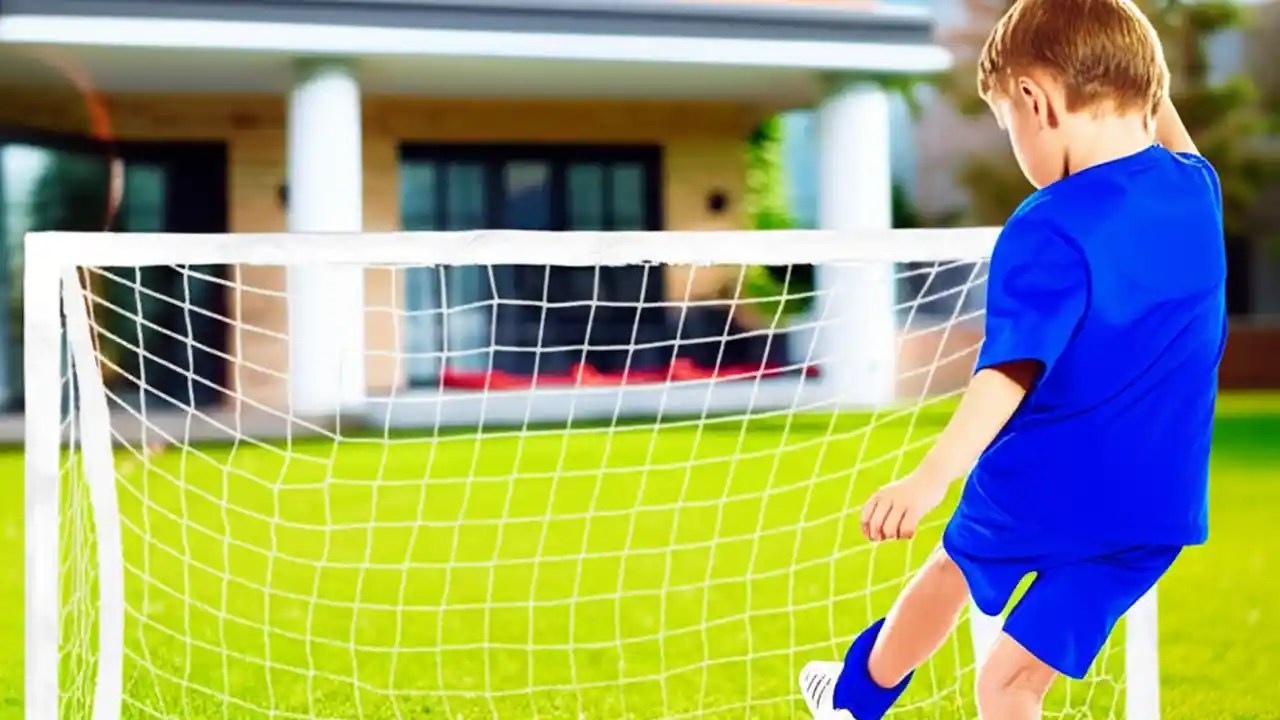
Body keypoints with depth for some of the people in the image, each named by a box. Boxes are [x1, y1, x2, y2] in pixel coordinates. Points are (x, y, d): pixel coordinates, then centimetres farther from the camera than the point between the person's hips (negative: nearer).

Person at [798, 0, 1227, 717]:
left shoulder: (1050, 231, -19)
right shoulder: (1197, 191, 2)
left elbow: (1011, 371, -32)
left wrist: (931, 477, -40)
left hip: (1038, 490, -4)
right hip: (1157, 509, 4)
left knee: (951, 573, 28)